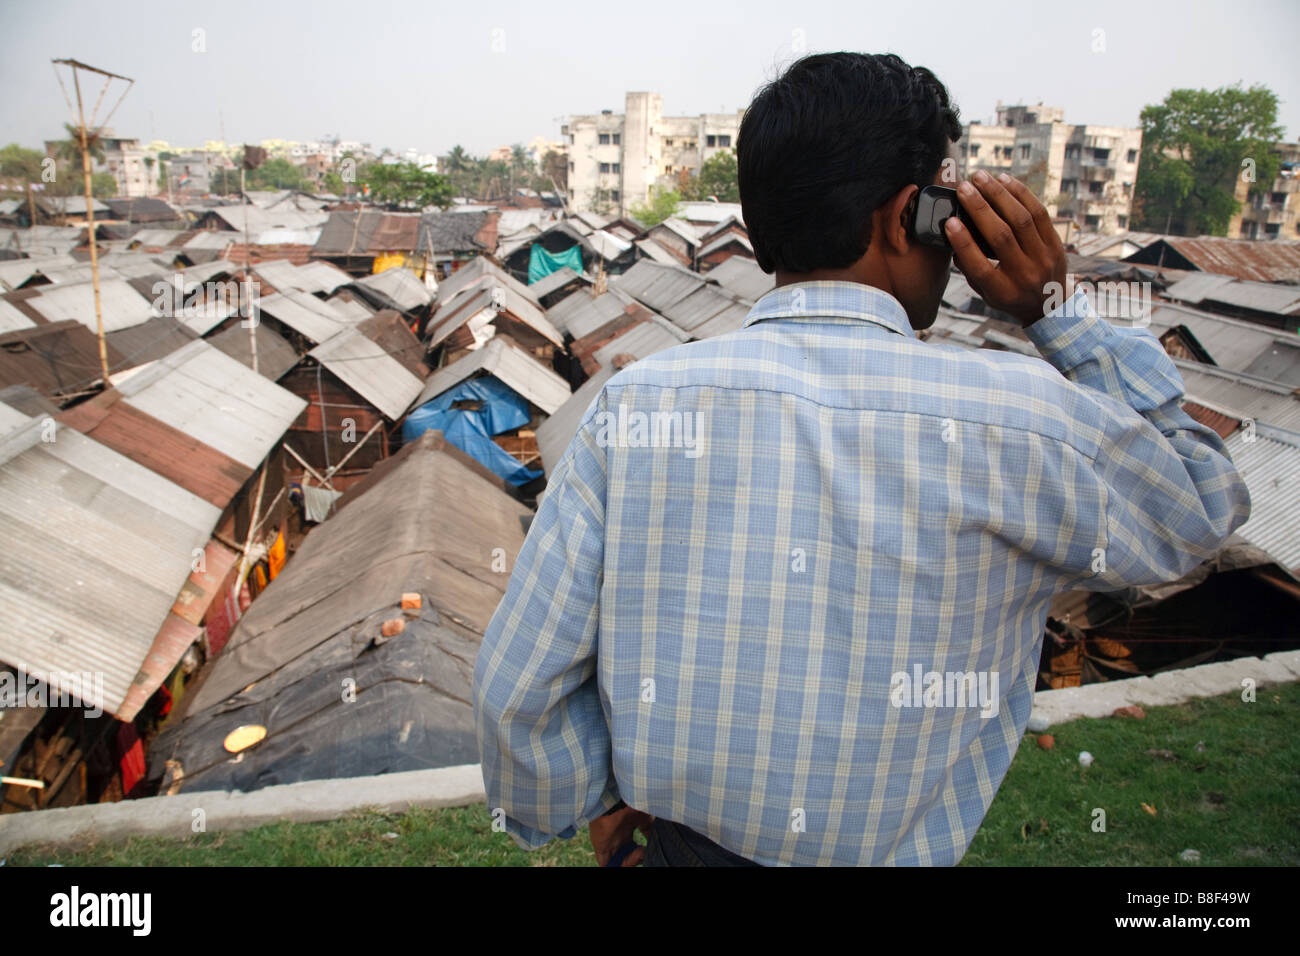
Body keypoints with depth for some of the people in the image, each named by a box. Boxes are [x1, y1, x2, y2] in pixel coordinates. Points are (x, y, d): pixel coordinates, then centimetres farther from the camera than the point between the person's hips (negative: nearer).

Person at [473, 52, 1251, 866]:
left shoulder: (635, 405, -16)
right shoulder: (1016, 419, -19)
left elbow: (521, 687, -12)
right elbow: (1204, 504, 3)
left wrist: (594, 806, 7)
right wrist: (1056, 308, -3)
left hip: (676, 841, 2)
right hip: (895, 850, -1)